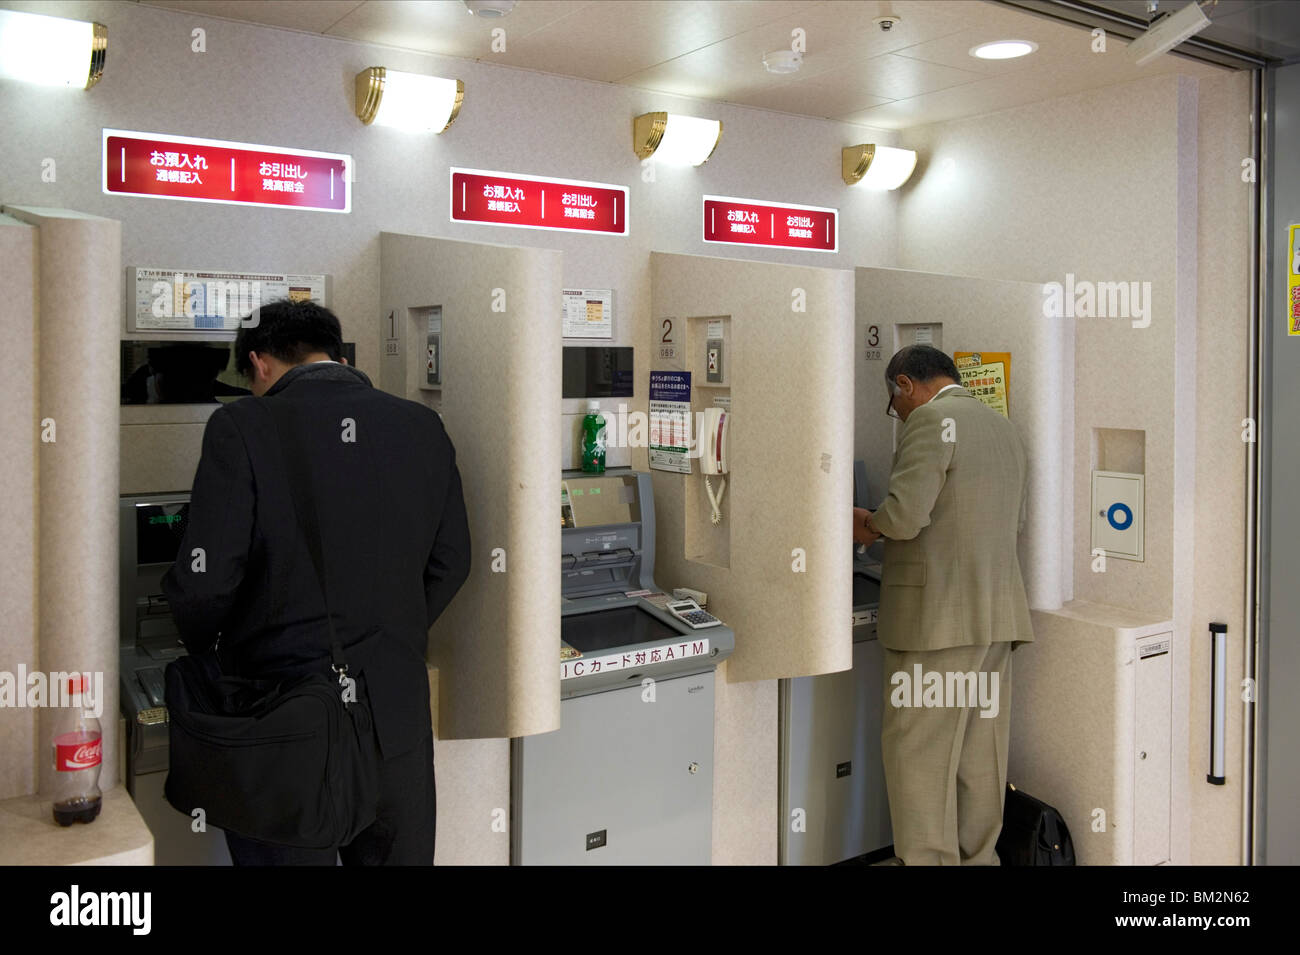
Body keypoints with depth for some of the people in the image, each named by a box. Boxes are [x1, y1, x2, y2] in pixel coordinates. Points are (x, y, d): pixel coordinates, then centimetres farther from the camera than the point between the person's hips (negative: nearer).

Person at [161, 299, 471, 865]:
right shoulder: (424, 429, 1)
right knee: (399, 855, 20)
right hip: (396, 708, 4)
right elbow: (450, 563, 6)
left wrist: (202, 647, 8)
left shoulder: (242, 429, -11)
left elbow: (206, 579, -13)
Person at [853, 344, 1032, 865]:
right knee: (979, 754, 14)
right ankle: (977, 857, 23)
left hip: (938, 617, -9)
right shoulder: (1004, 428, 18)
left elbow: (904, 514, -21)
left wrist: (867, 525, 0)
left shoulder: (931, 419, -10)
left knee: (918, 750, -1)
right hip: (998, 613, 9)